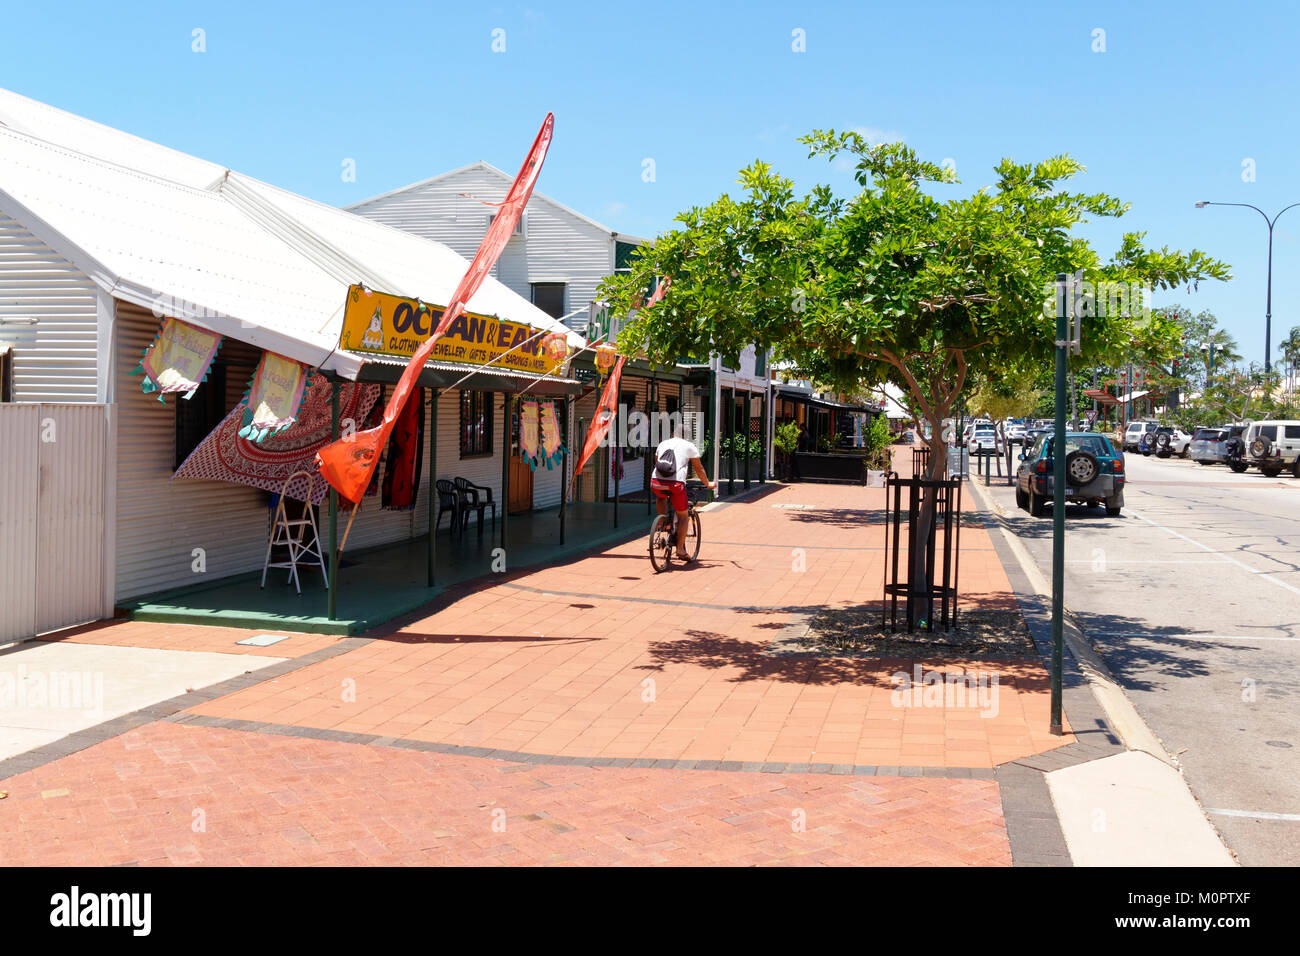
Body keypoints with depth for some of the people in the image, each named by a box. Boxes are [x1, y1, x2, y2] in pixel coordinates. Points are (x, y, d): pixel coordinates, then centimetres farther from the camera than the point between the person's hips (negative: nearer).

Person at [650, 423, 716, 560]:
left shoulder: (663, 443, 22)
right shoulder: (689, 446, 12)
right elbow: (699, 469, 16)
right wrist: (708, 484, 31)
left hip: (656, 482, 3)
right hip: (676, 483, -3)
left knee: (660, 498, 39)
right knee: (682, 516, 12)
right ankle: (680, 549, 9)